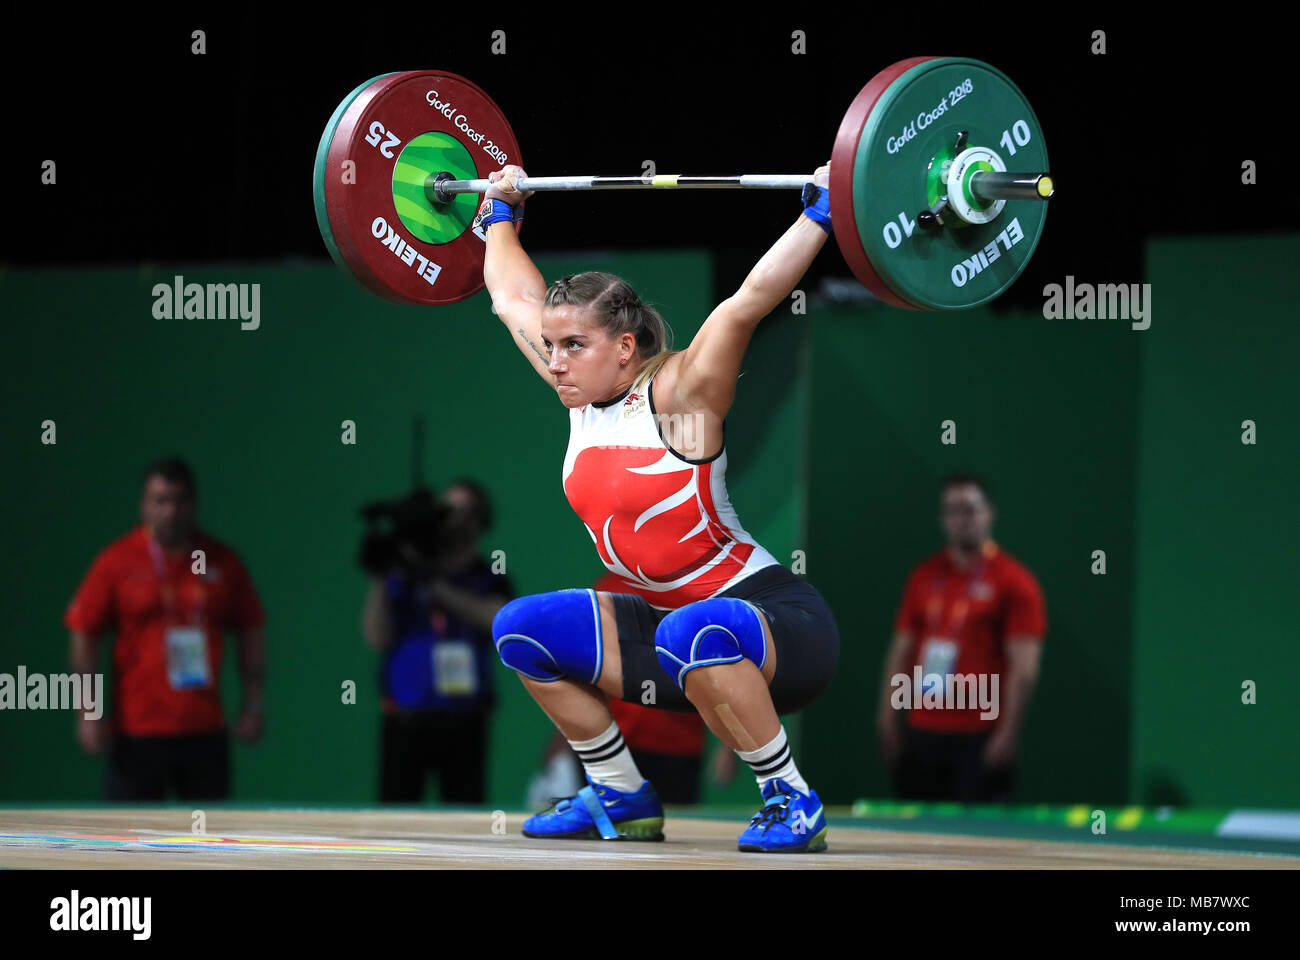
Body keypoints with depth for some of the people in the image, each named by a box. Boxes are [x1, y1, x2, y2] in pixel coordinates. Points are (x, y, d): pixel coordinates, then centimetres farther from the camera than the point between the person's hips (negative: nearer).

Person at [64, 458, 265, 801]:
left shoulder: (223, 563, 6)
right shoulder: (116, 562, -2)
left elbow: (250, 633, 14)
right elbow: (84, 637, -1)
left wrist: (253, 705, 7)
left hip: (205, 731, 3)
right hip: (137, 732, -3)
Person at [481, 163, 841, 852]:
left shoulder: (676, 395, -16)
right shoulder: (582, 394, 3)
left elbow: (751, 297, -28)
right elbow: (514, 296, 16)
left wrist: (820, 215, -30)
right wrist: (501, 213, 25)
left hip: (779, 623, -8)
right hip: (671, 624, 8)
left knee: (694, 635, -41)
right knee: (519, 629, 3)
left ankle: (792, 802, -23)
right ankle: (620, 796, 11)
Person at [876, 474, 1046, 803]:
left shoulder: (1014, 583, -4)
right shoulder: (924, 578, 13)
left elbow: (1024, 667, -9)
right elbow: (901, 650, 16)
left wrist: (1006, 734, -15)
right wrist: (888, 716, 8)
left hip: (979, 737, -6)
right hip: (922, 733, 6)